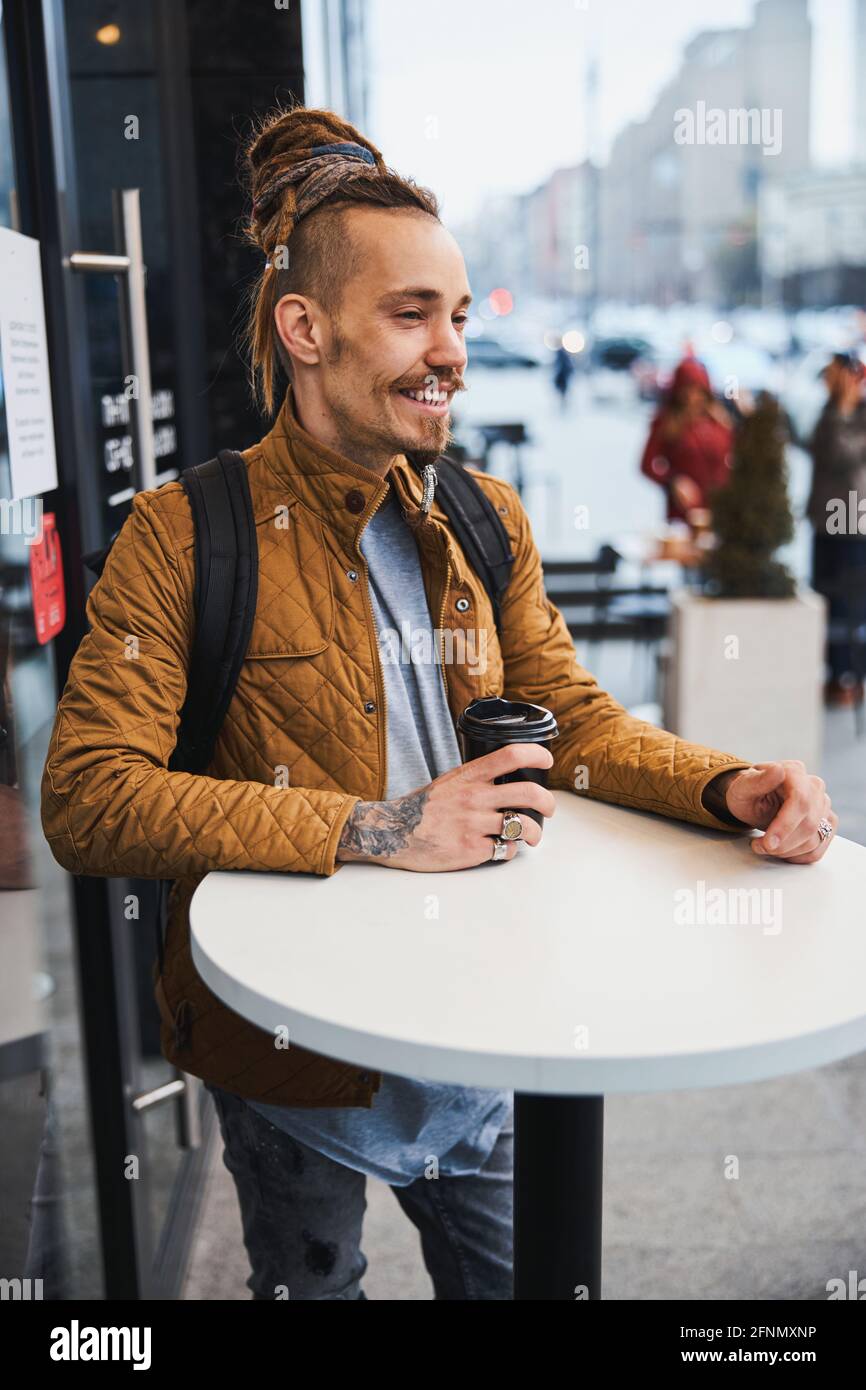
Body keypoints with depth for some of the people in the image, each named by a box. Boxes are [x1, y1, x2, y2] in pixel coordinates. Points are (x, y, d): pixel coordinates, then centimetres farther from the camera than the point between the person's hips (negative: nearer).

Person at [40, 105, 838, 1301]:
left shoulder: (485, 517, 2)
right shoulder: (183, 536, -15)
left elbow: (569, 718, 4)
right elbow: (87, 800, -23)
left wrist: (727, 787, -15)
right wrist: (372, 829, -29)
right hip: (293, 1066, -4)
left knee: (513, 1279, 23)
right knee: (312, 1282, 20)